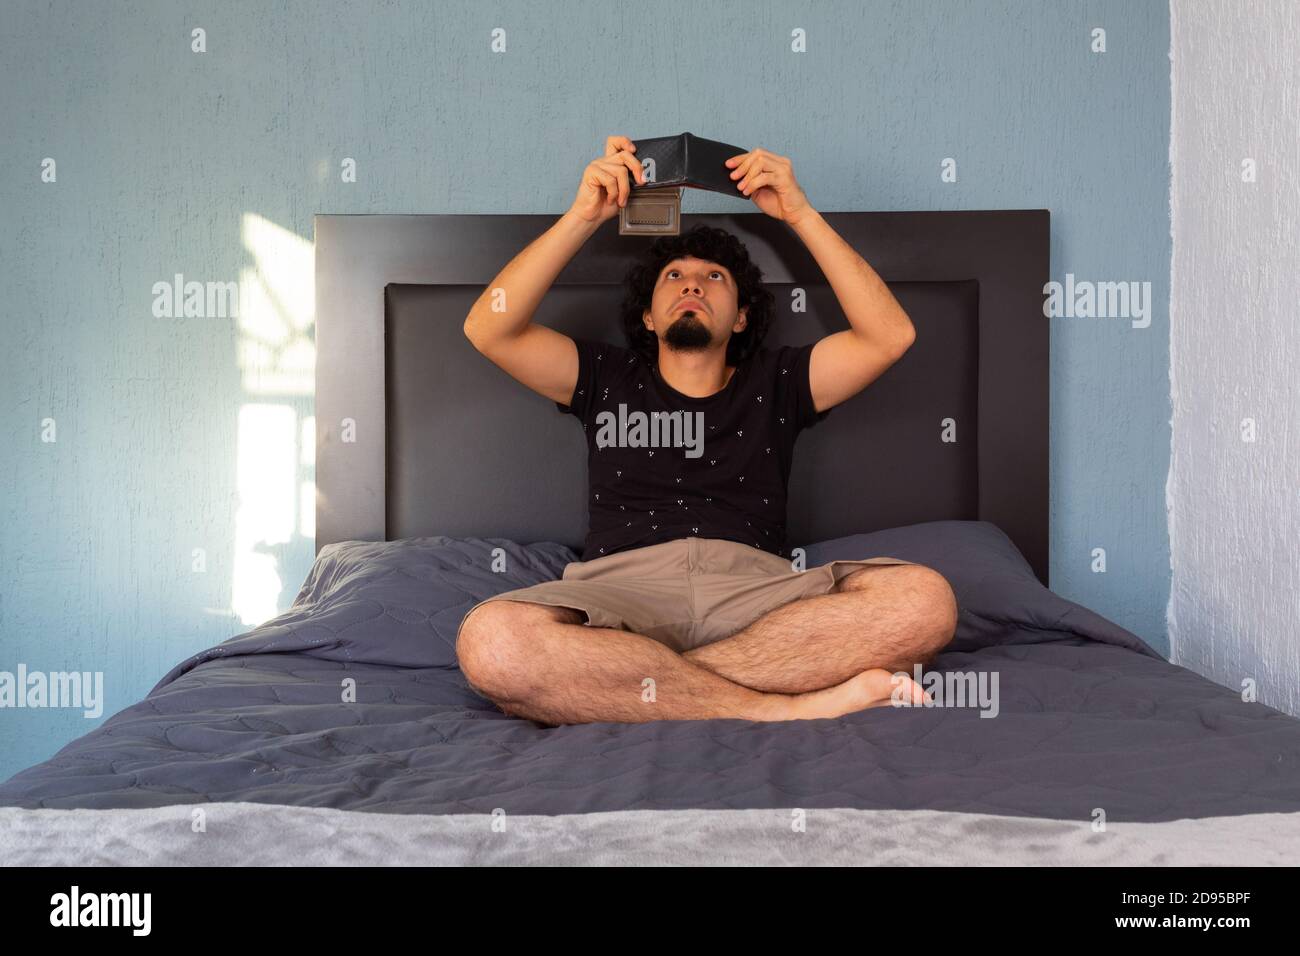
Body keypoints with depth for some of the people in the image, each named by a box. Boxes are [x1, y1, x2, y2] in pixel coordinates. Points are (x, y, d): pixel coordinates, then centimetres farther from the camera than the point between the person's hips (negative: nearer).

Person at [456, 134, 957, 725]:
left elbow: (890, 335, 13)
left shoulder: (773, 384, 27)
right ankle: (785, 708, -31)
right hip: (622, 583, -1)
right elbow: (488, 329, 13)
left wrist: (800, 214, 12)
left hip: (755, 584, 2)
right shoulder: (606, 379, 27)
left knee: (924, 599, -29)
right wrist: (584, 215, 8)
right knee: (491, 642, -36)